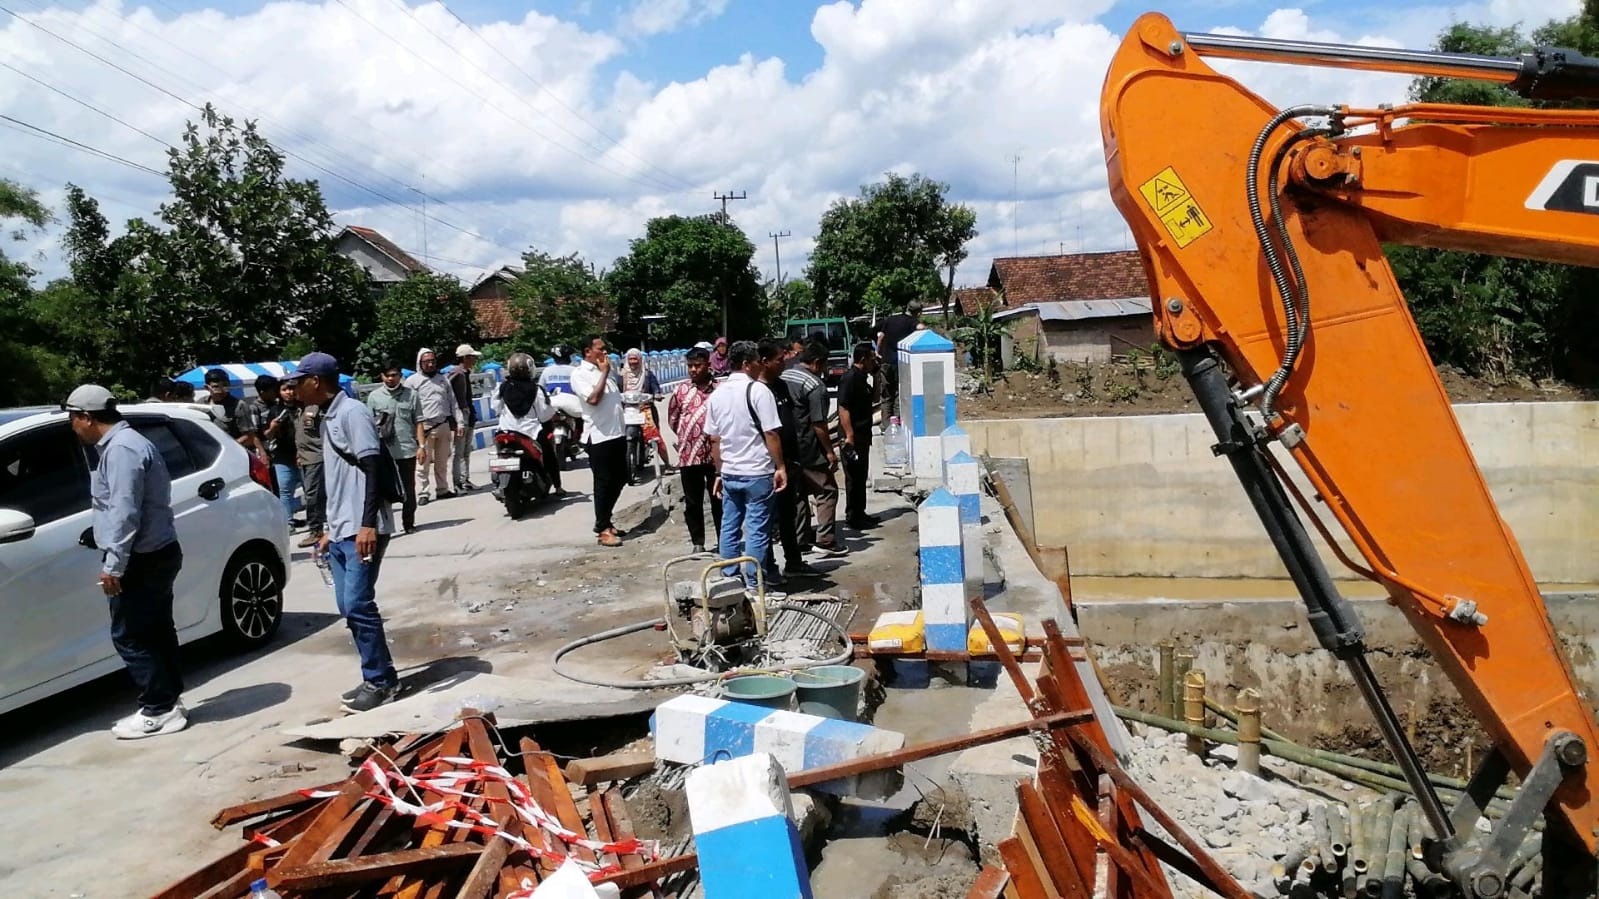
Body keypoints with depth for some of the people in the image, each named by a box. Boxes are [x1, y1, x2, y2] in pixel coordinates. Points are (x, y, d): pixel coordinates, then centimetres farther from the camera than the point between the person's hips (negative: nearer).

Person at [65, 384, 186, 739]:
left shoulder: (120, 449, -18)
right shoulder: (124, 443, 17)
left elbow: (124, 512, -24)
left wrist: (113, 564, -22)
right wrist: (117, 560, 26)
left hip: (142, 560, -10)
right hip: (154, 555, 10)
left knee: (130, 636, -4)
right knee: (155, 632, 14)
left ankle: (159, 710, 1)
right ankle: (168, 702, 20)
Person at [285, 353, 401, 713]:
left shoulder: (352, 412, -10)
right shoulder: (328, 417, 18)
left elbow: (372, 468, -18)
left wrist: (367, 524, -25)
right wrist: (331, 530, 24)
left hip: (363, 530, -9)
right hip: (342, 531, 10)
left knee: (358, 605, -10)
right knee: (348, 607, 9)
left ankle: (381, 681, 0)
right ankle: (377, 677, 16)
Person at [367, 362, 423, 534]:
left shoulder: (410, 394, 3)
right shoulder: (374, 397, 2)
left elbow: (418, 421, 3)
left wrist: (421, 445, -3)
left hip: (407, 449, 1)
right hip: (383, 451, -1)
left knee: (409, 488, 11)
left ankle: (408, 523, 23)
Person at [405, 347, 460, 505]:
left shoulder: (443, 378, 15)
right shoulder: (412, 381, 0)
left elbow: (452, 401, 17)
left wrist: (458, 421, 9)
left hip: (444, 425, 5)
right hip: (425, 427, -5)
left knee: (442, 461, 13)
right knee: (423, 462, -7)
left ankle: (443, 489, 22)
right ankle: (423, 493, -4)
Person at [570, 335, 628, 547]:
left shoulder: (603, 371, 16)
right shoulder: (580, 374, -9)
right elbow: (593, 398, -23)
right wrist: (604, 373, -14)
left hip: (617, 434, 8)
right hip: (599, 437, -8)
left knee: (619, 479, 14)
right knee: (604, 483, -3)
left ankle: (604, 521, 27)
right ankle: (603, 529, 6)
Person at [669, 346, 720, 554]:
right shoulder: (681, 389, 3)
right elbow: (672, 418, 14)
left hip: (715, 453, -2)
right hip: (689, 454, 2)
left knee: (719, 500, 7)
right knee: (693, 503, 8)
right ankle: (698, 543, 19)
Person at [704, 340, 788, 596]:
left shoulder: (717, 394, 7)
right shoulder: (758, 390, -10)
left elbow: (715, 439, 11)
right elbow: (771, 434, -14)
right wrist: (780, 467, -6)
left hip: (729, 473, 6)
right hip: (757, 472, -6)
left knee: (729, 528, 12)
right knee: (757, 529, 1)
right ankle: (753, 583, 5)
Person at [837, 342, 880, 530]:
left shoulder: (862, 378, 13)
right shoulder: (849, 379, -16)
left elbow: (870, 401, 28)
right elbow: (843, 409, -23)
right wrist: (849, 436, -26)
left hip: (863, 436, 10)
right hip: (853, 437, -10)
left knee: (861, 477, 15)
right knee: (854, 477, -3)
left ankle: (859, 513, 25)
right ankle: (852, 517, 4)